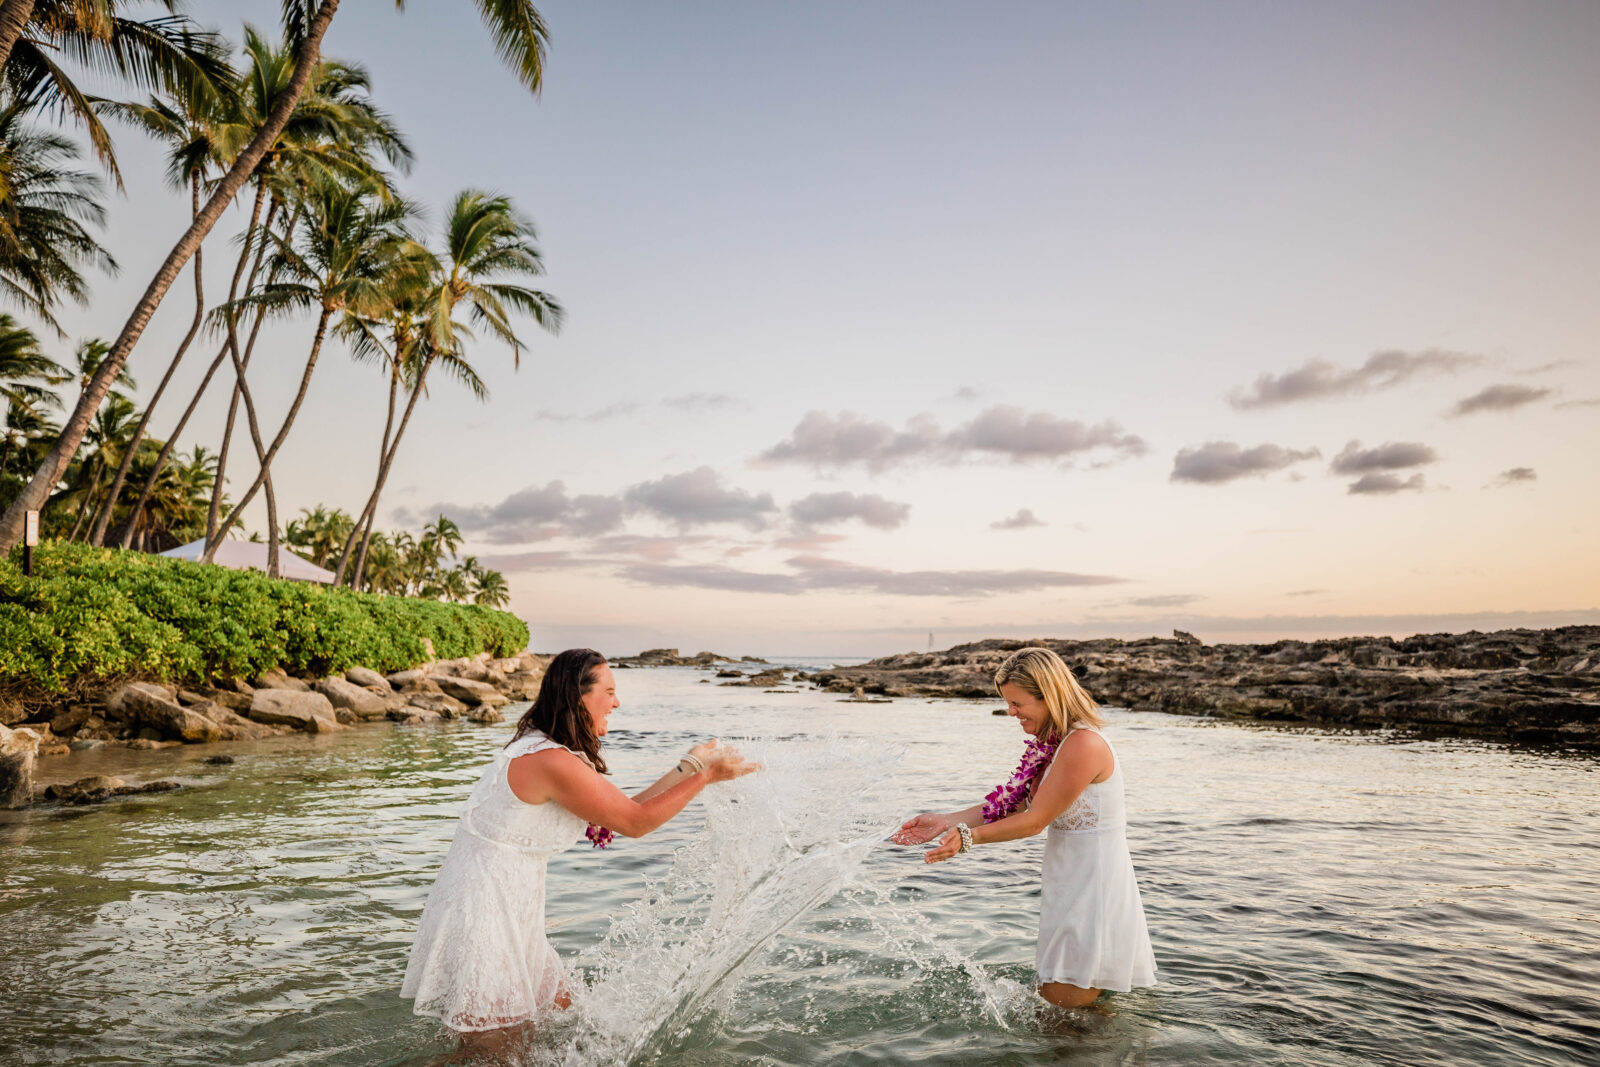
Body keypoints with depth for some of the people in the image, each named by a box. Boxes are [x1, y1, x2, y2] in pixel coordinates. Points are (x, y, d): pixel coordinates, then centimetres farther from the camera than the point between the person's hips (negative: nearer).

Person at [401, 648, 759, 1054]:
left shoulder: (541, 750, 7)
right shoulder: (553, 762, -26)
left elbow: (625, 808, 9)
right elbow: (634, 822, -19)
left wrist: (689, 766, 9)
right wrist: (706, 776, -11)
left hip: (508, 914, 10)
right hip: (483, 916, -10)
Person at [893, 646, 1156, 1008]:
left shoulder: (1083, 745, -23)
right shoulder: (1051, 743, 6)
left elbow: (1035, 820, -20)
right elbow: (1013, 804, 4)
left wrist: (968, 836, -20)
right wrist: (946, 822, -4)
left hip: (1093, 887, -10)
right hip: (1070, 883, 10)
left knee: (1063, 1003, 0)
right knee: (1050, 996, 19)